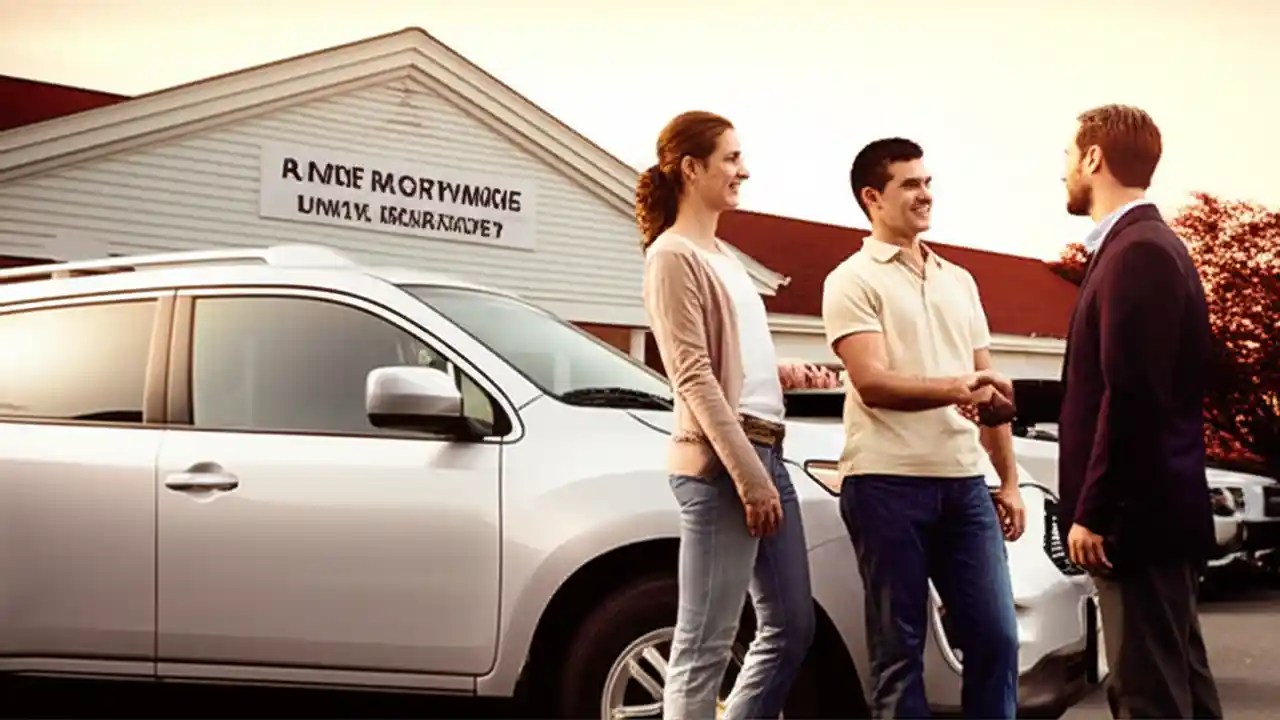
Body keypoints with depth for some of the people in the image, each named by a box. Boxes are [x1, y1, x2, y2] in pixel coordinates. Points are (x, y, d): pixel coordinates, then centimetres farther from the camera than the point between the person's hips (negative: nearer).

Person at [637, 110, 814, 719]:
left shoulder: (723, 256, 19)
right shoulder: (673, 255, -8)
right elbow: (694, 377, -15)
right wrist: (746, 473, -19)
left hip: (766, 451, 10)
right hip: (719, 464, -10)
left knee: (791, 627, 14)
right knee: (705, 646, -5)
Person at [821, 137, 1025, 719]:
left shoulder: (960, 281, 20)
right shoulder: (852, 280, 0)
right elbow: (872, 383, -13)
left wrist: (1008, 480, 16)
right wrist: (956, 389, -28)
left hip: (964, 482, 6)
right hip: (887, 482, -5)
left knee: (995, 635, 4)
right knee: (898, 646, 1)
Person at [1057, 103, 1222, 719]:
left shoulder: (1135, 252, -16)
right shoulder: (1143, 246, 16)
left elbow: (1131, 396, -22)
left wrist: (1092, 512, -20)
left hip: (1136, 512, -10)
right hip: (1154, 508, 10)